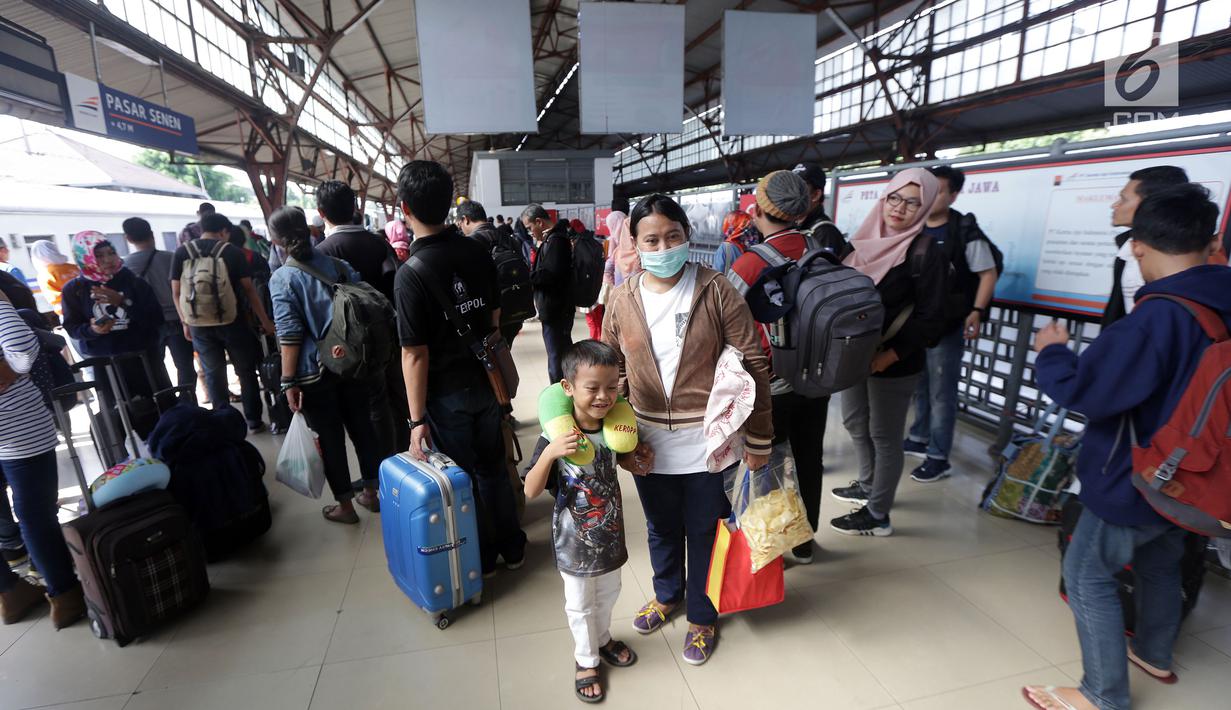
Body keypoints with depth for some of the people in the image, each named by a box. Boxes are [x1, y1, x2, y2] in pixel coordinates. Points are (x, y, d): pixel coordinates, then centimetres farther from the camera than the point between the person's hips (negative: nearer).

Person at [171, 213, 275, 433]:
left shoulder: (181, 253, 2)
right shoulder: (232, 252, -5)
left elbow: (176, 293, 3)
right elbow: (249, 289, -5)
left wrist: (186, 322, 14)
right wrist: (265, 321, -1)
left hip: (199, 324, 2)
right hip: (231, 321, -2)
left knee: (213, 374, 11)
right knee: (246, 371, 9)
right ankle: (253, 420, 13)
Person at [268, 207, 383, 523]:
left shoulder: (282, 278, -9)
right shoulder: (340, 266, 3)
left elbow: (290, 335, -15)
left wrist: (289, 382, -11)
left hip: (314, 372, -4)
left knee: (330, 437, 8)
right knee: (362, 426, 15)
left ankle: (345, 506, 22)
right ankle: (371, 493, 29)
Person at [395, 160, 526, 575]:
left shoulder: (411, 273, -21)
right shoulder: (477, 253, -4)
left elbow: (415, 354, -19)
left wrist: (417, 419, -12)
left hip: (446, 392, -5)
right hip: (485, 380, 5)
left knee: (462, 477, 13)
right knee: (493, 466, 20)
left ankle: (482, 558, 31)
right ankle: (512, 548, 35)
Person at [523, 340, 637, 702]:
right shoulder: (556, 438, -26)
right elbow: (531, 492, -24)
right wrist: (549, 454, -39)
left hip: (610, 533, 5)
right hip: (575, 540, -4)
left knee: (608, 594, 27)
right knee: (580, 605, 18)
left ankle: (603, 639, 56)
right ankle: (586, 659, 44)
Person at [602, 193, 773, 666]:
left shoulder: (717, 291, -11)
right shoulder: (621, 301, -2)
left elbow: (752, 366, -9)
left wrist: (758, 439, -8)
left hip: (707, 444, -2)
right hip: (650, 447, 3)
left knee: (704, 533, 15)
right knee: (662, 529, 23)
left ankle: (702, 615, 43)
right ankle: (668, 594, 53)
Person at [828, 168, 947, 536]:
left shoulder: (926, 253, -11)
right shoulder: (867, 240, 7)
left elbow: (930, 319, -14)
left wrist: (887, 356, -20)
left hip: (894, 364, -7)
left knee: (884, 436, 5)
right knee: (855, 423, 19)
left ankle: (877, 516, 20)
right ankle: (868, 486, 42)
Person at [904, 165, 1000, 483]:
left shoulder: (965, 231, -10)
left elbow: (989, 273, -6)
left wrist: (977, 311, -15)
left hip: (947, 326, -5)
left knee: (941, 394, 1)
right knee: (918, 387, 18)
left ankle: (938, 459, 11)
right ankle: (919, 440, 35)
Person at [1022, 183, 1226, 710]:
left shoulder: (1157, 317, -29)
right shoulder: (1218, 308, -2)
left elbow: (1083, 390, -29)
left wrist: (1052, 351, -12)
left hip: (1136, 480, -9)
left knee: (1086, 576, 5)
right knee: (1159, 564, 28)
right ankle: (1155, 654, 49)